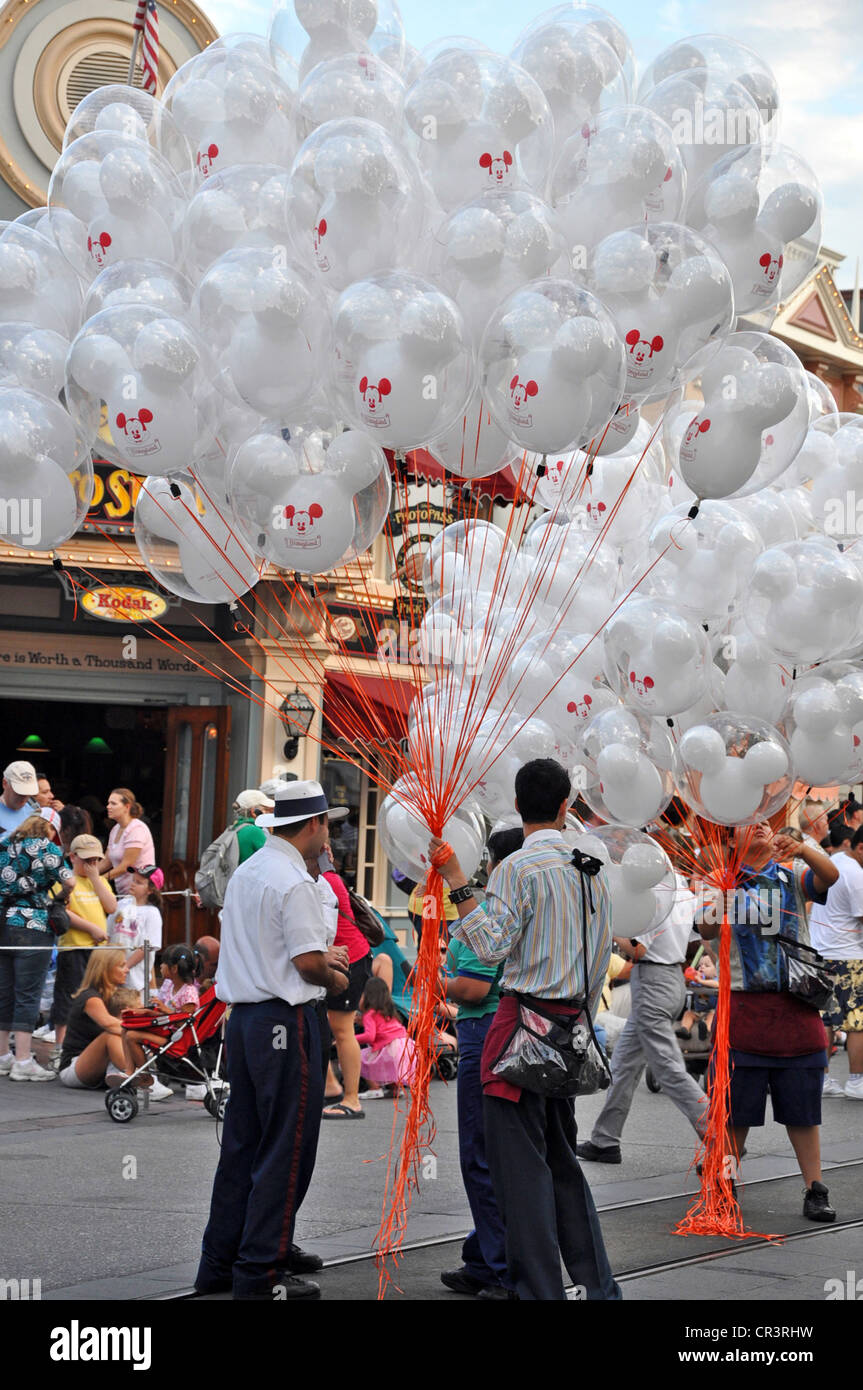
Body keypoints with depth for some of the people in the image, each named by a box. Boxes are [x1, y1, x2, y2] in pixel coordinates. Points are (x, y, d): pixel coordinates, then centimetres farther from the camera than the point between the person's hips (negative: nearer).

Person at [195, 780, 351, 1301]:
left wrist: (321, 953, 17)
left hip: (243, 1018, 9)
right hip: (285, 1021, -9)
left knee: (243, 1141, 16)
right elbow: (309, 964, -19)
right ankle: (260, 1273, 2)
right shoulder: (294, 883, -16)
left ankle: (222, 1261, 22)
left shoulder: (245, 873, 13)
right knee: (285, 1147, -1)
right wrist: (335, 977, 0)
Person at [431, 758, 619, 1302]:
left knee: (521, 1160, -3)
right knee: (562, 1158, 16)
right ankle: (596, 1284, 18)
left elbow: (492, 944, -18)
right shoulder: (590, 869, 12)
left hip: (525, 1018, -8)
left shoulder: (518, 867, -11)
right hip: (570, 1023, 8)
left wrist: (458, 882, -16)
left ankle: (540, 1288, -3)